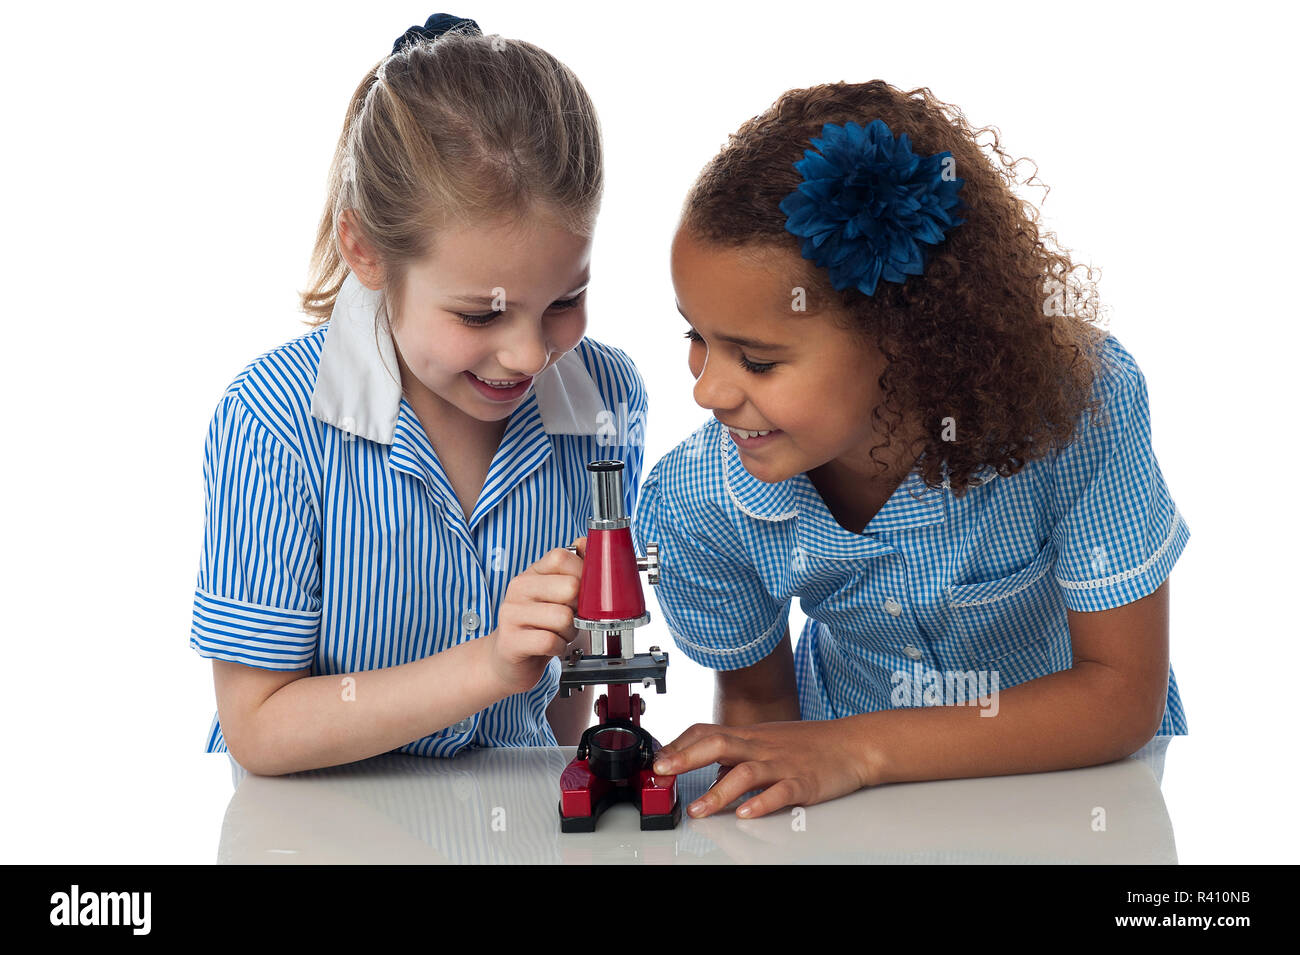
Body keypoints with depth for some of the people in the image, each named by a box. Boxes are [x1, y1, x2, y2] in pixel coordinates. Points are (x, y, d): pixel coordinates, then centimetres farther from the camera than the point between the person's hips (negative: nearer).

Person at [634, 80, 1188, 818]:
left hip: (1082, 788, -1)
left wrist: (860, 749, -29)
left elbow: (1123, 695, -21)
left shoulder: (1085, 403, -28)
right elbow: (756, 699, -2)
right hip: (863, 812, 2)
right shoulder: (693, 507, -20)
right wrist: (750, 798, -22)